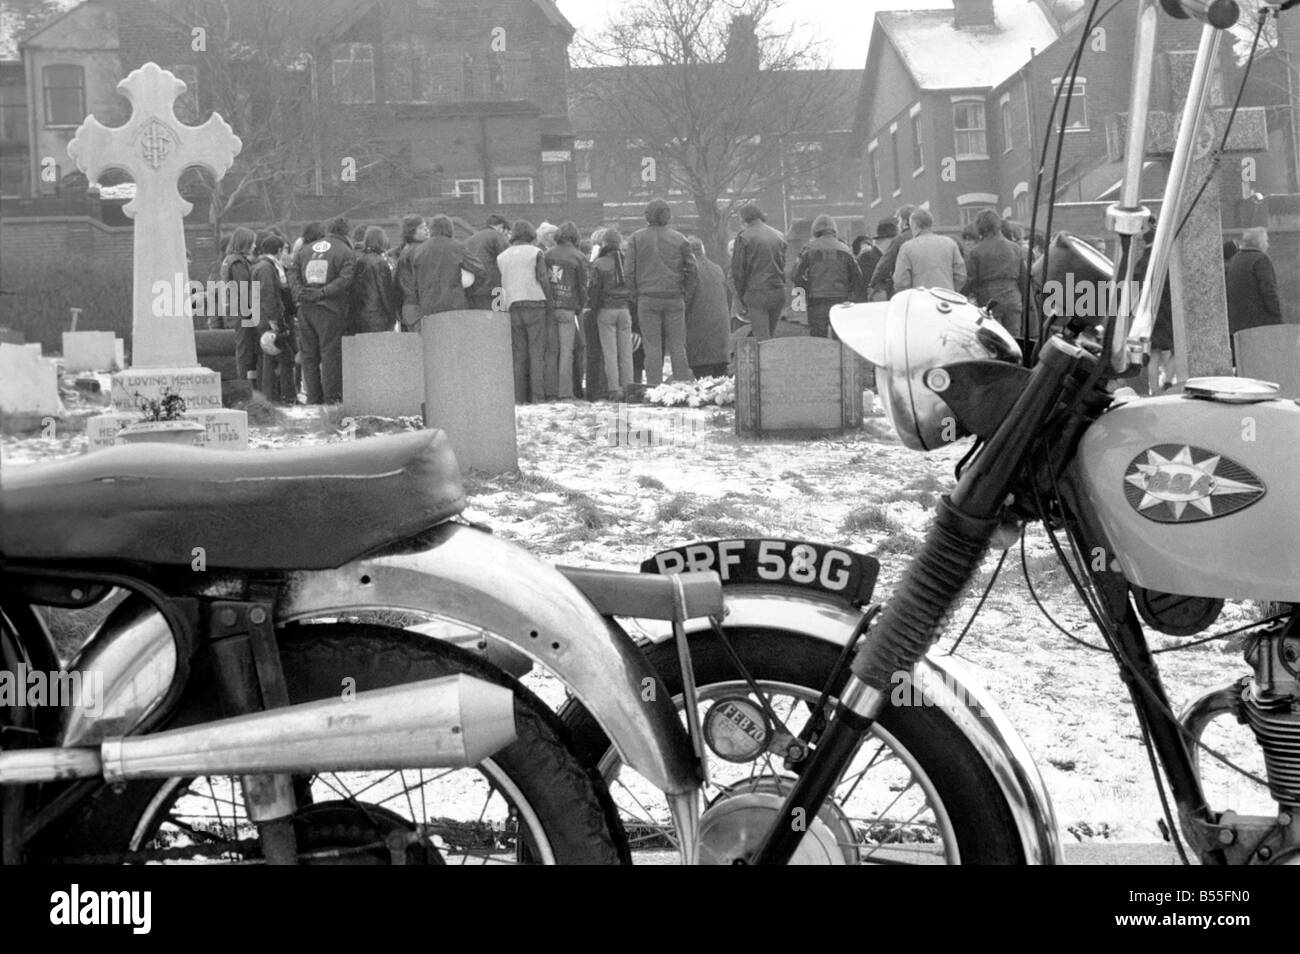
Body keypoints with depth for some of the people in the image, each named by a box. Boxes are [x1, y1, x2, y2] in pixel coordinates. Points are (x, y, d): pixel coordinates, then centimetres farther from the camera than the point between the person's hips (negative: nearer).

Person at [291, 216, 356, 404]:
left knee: (309, 355, 10)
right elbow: (344, 280, -14)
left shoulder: (305, 249, 15)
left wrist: (300, 293, -2)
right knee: (330, 354, -1)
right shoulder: (346, 253, -1)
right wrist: (322, 293, -15)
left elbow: (295, 275, 8)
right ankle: (331, 399, -1)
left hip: (305, 309, 4)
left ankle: (313, 399, 13)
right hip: (330, 310, -4)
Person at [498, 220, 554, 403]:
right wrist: (550, 302, 1)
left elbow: (502, 283, 7)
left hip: (513, 306, 3)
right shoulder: (536, 253, 1)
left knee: (518, 353, 5)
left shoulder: (502, 257, 13)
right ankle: (537, 394, -8)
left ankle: (519, 396, 1)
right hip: (535, 304, -3)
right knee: (537, 351, -2)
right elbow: (543, 279, -5)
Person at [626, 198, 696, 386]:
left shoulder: (637, 238, 0)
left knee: (652, 347, 2)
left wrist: (637, 293, 7)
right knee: (677, 346, 6)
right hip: (674, 298, 1)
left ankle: (654, 386, 0)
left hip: (648, 299, -1)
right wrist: (684, 292, 10)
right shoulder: (679, 238, 2)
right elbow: (692, 268, 1)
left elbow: (628, 271, -3)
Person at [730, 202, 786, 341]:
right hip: (778, 292, 5)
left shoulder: (744, 237, -5)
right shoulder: (779, 236, 11)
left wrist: (741, 296, 4)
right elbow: (782, 265, 15)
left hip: (756, 293, -5)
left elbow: (737, 270, -4)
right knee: (771, 335, 12)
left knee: (761, 338, -4)